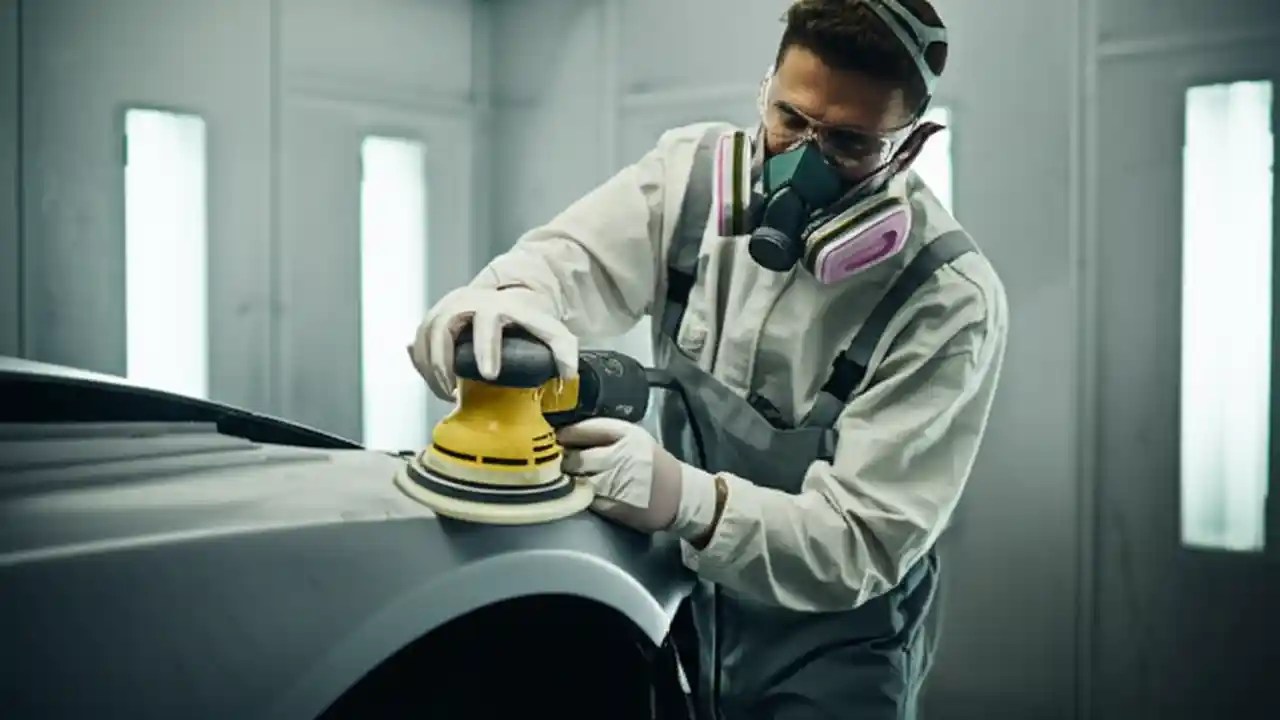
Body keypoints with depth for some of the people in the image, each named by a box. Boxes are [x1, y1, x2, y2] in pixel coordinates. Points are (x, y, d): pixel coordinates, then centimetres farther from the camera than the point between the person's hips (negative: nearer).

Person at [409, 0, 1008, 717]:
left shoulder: (951, 298, -24)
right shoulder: (697, 169, -9)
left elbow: (867, 543, -26)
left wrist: (690, 502, -44)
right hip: (679, 601, 4)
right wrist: (511, 296, -44)